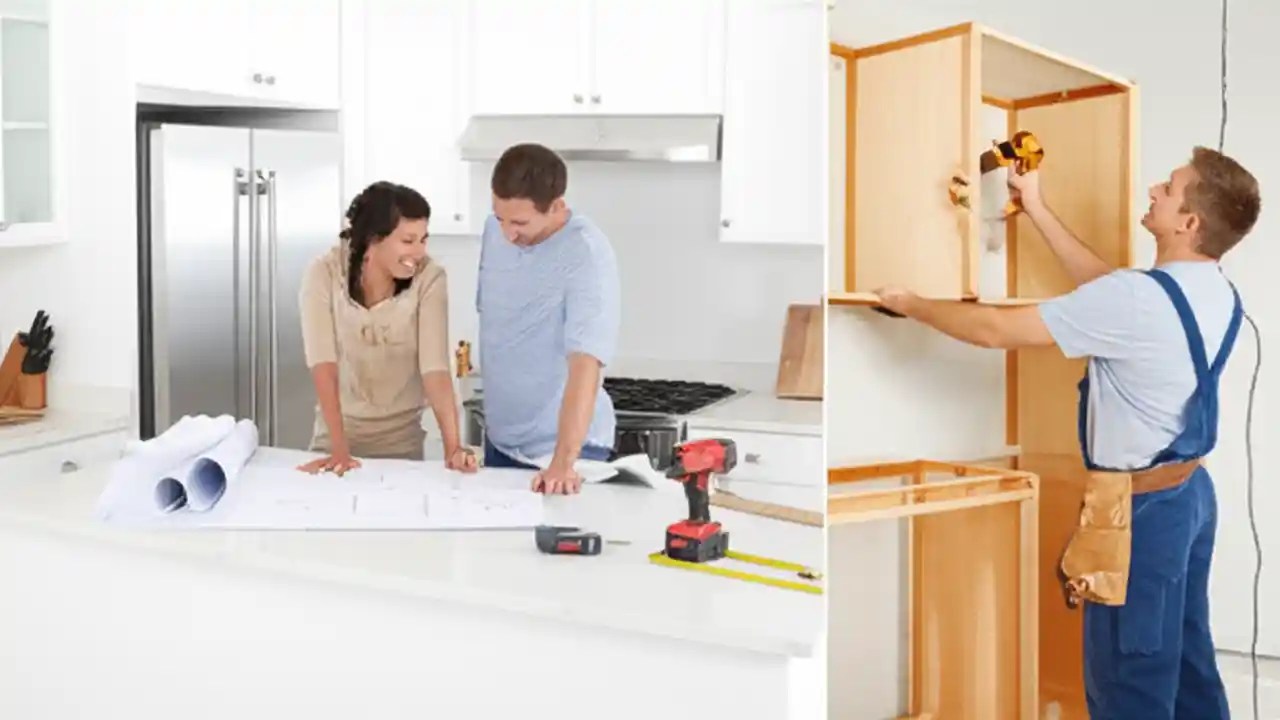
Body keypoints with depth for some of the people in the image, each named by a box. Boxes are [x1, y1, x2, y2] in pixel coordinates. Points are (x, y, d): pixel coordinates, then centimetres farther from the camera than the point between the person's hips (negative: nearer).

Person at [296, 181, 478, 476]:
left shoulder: (429, 278, -16)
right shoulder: (324, 273, -17)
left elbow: (435, 366, -21)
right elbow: (323, 364, -24)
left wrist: (453, 447, -31)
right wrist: (339, 449, -33)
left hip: (402, 439, 0)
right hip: (338, 432, 0)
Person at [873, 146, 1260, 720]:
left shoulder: (1138, 298, -25)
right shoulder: (1217, 294, 2)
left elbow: (995, 330, -21)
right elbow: (1103, 287, 14)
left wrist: (907, 303, -6)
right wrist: (1036, 210, 17)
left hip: (1145, 503, -9)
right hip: (1191, 491, 9)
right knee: (1188, 662, 20)